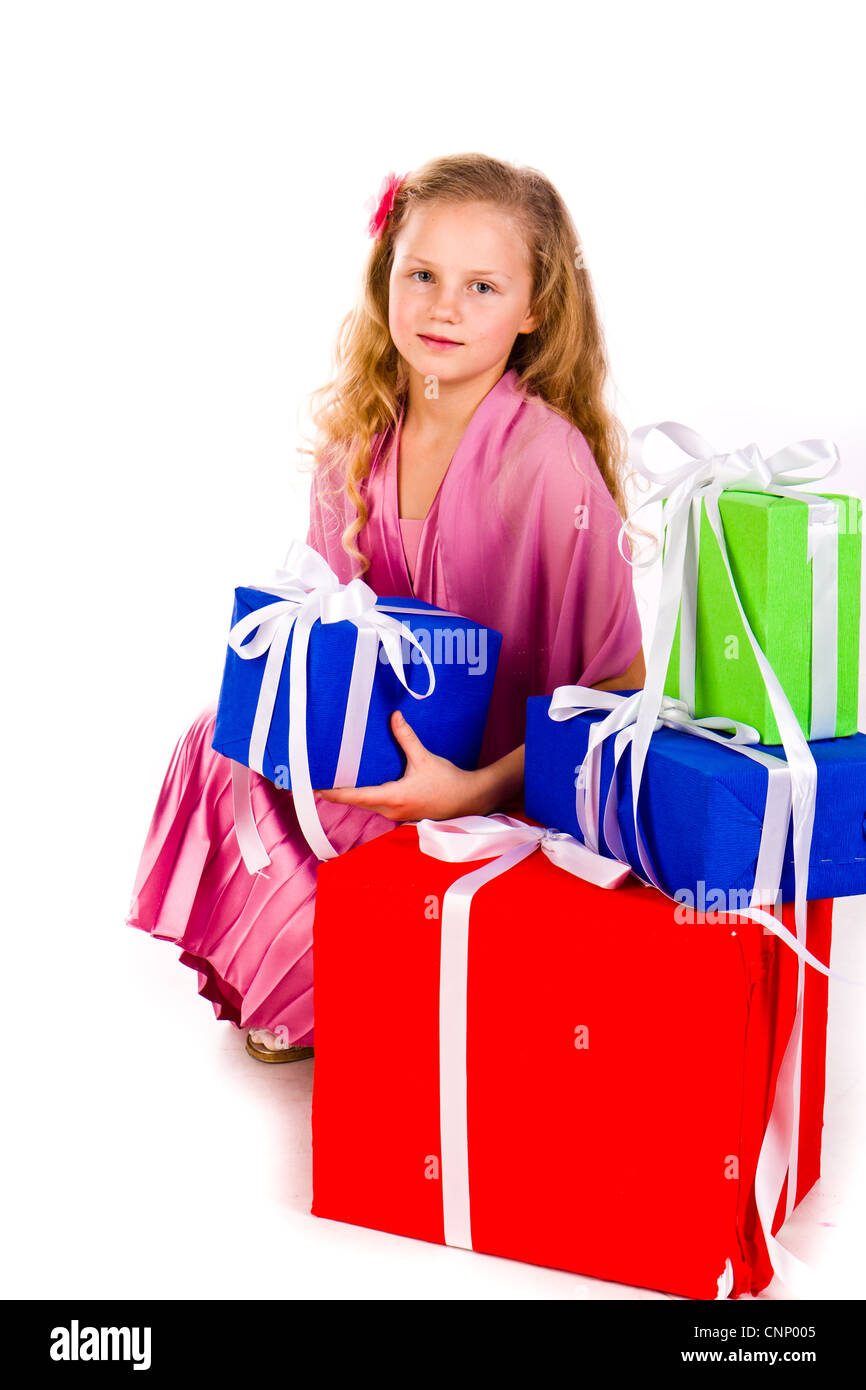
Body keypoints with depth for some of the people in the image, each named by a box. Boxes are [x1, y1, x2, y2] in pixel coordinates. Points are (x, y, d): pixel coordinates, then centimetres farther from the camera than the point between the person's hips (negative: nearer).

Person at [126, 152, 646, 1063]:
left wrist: (481, 788, -28)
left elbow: (617, 688, -20)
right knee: (222, 740, -12)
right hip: (385, 735, 7)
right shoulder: (359, 434, -3)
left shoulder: (551, 462, -23)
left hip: (510, 776, -6)